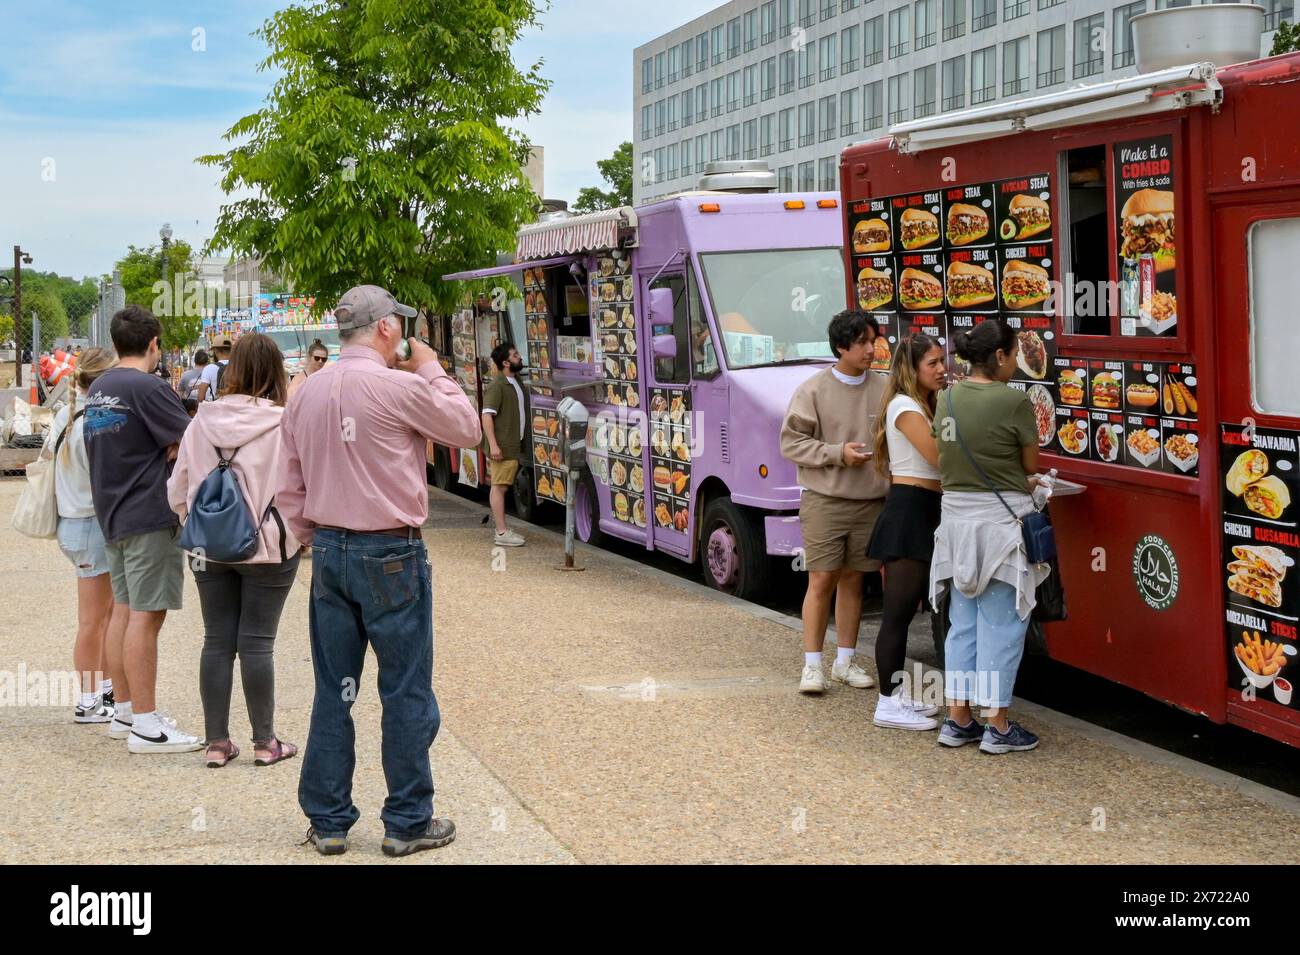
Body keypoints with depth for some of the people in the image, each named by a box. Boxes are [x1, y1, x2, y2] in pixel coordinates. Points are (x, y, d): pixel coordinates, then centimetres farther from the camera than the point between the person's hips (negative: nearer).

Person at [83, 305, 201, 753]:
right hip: (149, 515, -9)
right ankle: (146, 725, -7)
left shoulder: (96, 390, 14)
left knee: (124, 610, 14)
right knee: (146, 615, -8)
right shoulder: (149, 388, -14)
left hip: (112, 514, 9)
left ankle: (124, 711, 20)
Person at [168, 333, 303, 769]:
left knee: (217, 641, 10)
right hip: (269, 546, -3)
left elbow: (177, 492, 5)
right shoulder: (284, 425, -13)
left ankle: (217, 742, 14)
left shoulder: (202, 422, 0)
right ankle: (264, 742, 12)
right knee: (257, 642, 3)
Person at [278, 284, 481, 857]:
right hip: (391, 553, -6)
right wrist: (432, 371, 8)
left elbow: (290, 490, 10)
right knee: (406, 694, 5)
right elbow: (468, 431, 0)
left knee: (332, 692, 12)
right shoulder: (401, 387, -14)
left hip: (329, 550, 6)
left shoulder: (306, 394, 6)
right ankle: (408, 823, 12)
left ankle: (327, 821, 18)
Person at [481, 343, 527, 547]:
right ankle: (501, 533, -7)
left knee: (502, 486, 13)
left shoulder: (515, 383, 14)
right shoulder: (497, 385, -13)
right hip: (502, 446, -9)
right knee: (499, 486, -6)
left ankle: (502, 530, 17)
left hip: (514, 446, 9)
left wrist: (521, 442, 20)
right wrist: (493, 445, -24)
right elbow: (487, 416, -19)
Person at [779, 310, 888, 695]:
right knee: (822, 580, -2)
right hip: (825, 500, -3)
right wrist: (837, 453, -14)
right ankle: (812, 665, 6)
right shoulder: (814, 390, -5)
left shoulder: (883, 389, 3)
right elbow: (791, 441, -4)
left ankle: (846, 661, 21)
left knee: (853, 580, 11)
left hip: (871, 502, 3)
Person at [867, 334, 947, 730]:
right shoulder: (906, 407, -11)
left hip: (924, 511, 10)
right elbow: (938, 457, -18)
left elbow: (938, 459, 9)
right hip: (909, 508, -10)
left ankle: (898, 693, 22)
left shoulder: (925, 406, 18)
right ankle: (888, 704, -4)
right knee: (899, 609, -7)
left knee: (905, 607, 14)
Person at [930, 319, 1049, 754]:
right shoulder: (1014, 401, -15)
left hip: (955, 514, 6)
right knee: (1001, 624, 2)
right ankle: (997, 726, 7)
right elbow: (1031, 464, -4)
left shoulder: (947, 399, 4)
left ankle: (958, 719, 19)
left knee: (963, 621, 15)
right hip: (1001, 519, -6)